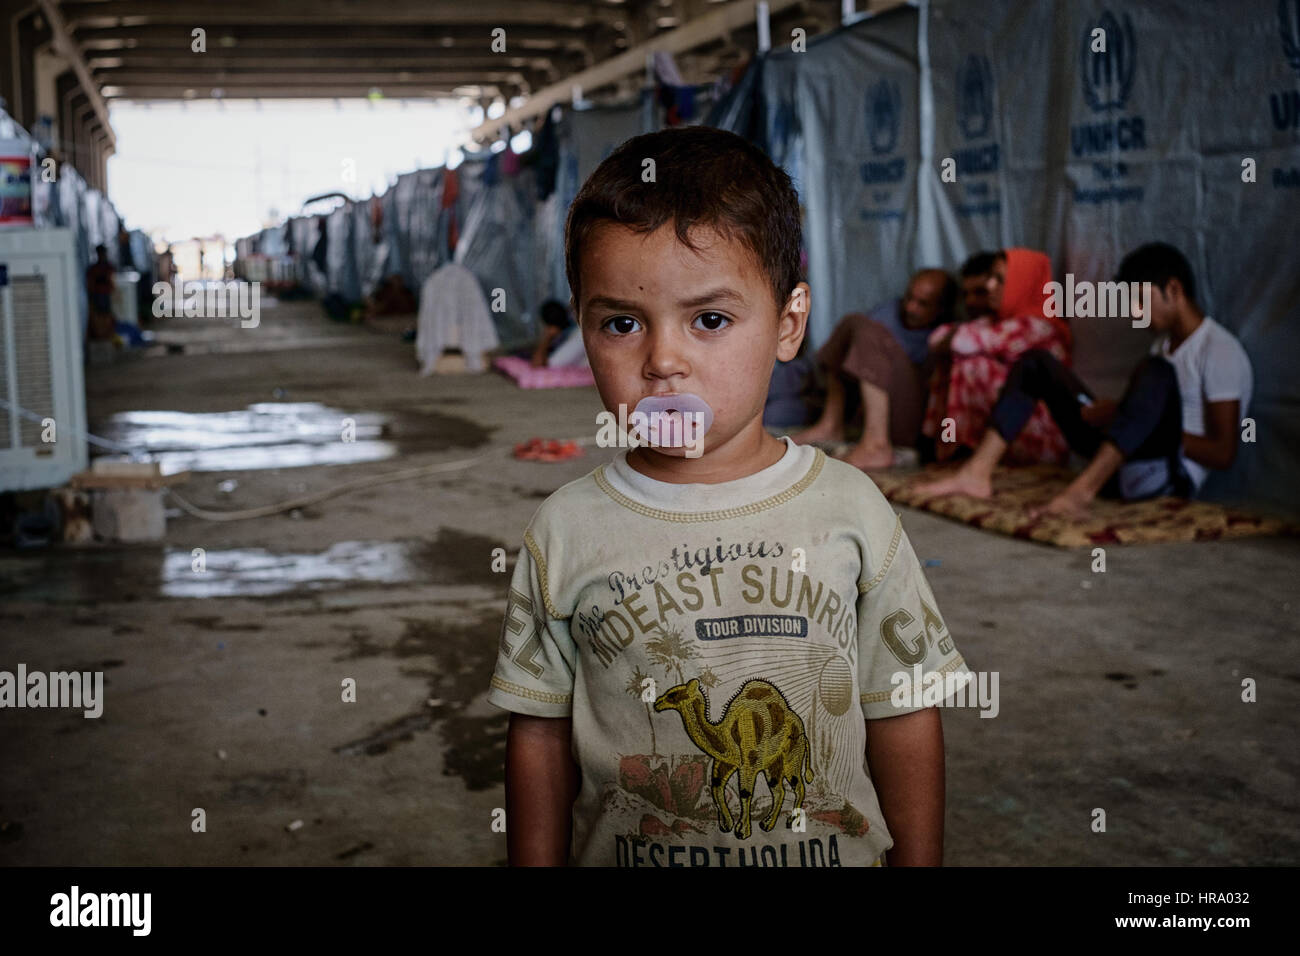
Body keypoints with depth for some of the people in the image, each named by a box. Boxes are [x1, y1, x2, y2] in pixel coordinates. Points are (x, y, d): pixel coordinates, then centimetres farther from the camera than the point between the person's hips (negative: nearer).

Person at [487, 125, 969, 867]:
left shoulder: (850, 511, -9)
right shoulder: (567, 533, -10)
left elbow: (903, 717, -3)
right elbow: (540, 734, -2)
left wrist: (920, 862, -2)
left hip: (838, 851, 0)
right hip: (625, 856, 0)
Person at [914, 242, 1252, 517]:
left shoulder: (1221, 353, -9)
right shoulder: (1166, 343, 20)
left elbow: (1223, 453, -16)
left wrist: (1139, 423, -16)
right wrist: (1112, 413, -4)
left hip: (1173, 473, -9)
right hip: (1124, 463, 9)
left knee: (1155, 372, -36)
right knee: (1036, 362, 6)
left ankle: (1080, 492, -46)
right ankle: (978, 472, -12)